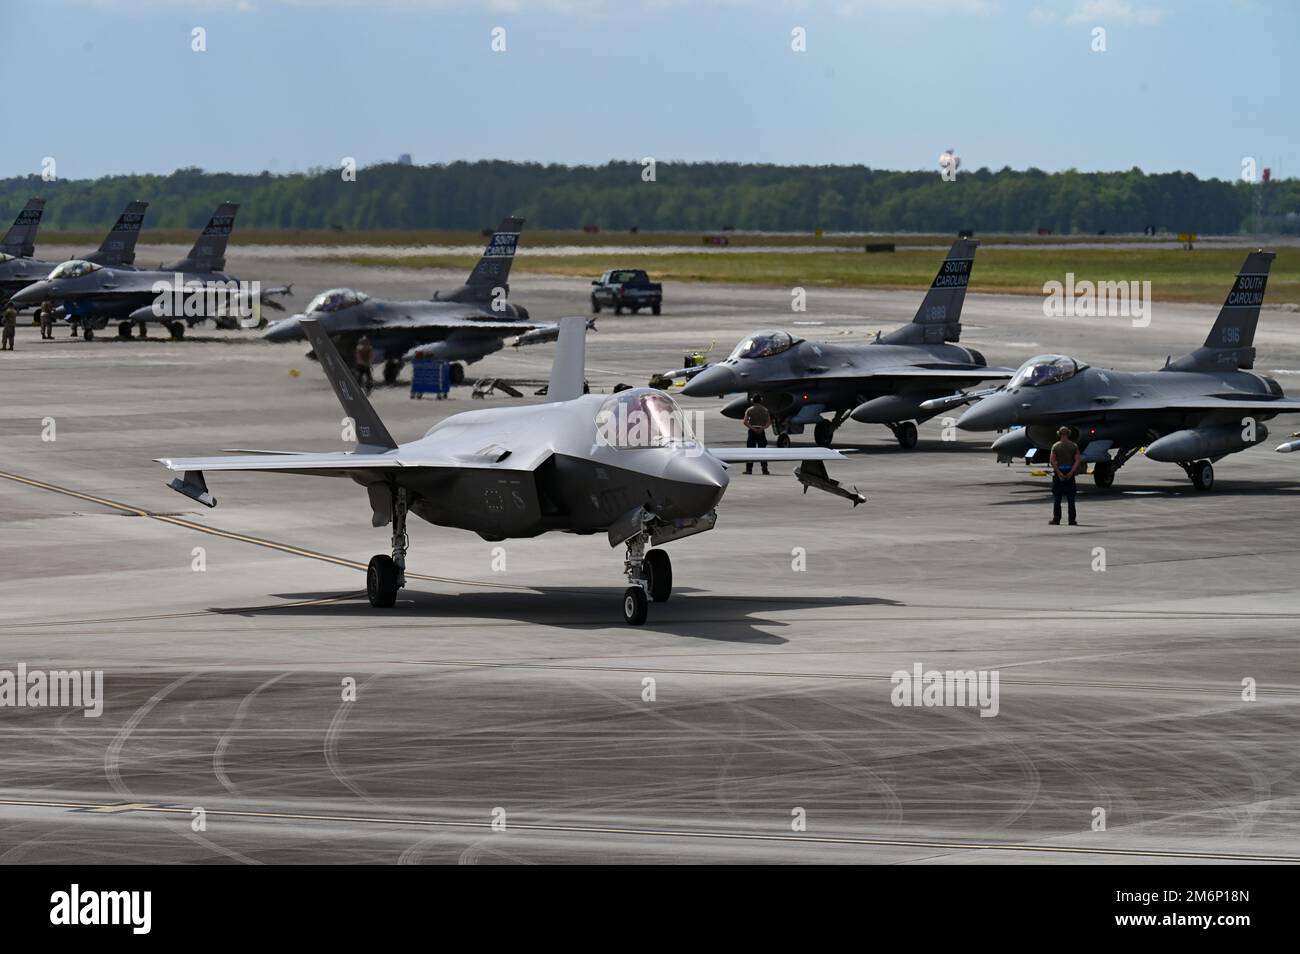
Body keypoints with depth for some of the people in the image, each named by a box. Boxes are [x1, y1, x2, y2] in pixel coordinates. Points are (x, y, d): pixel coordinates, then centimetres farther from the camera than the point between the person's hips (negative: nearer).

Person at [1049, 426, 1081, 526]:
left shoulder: (1055, 446, -1)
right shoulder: (1074, 446, 3)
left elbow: (1052, 461, -11)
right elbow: (1078, 460, -7)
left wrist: (1059, 473, -14)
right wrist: (1071, 472, -11)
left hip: (1058, 472, -1)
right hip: (1070, 471, 1)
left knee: (1057, 498, 4)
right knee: (1071, 498, 4)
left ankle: (1056, 519, 0)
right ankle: (1072, 520, 2)